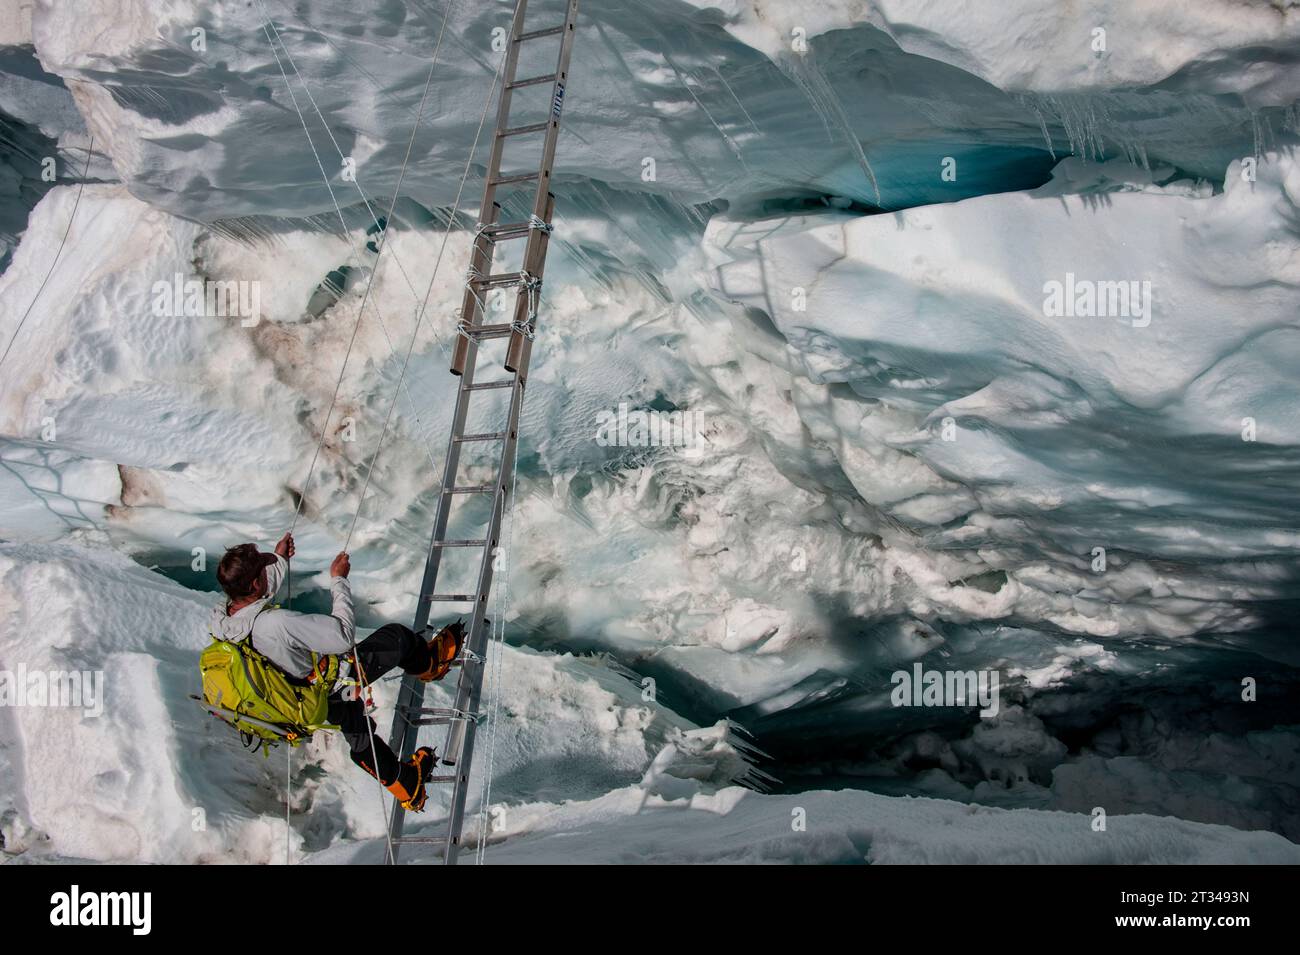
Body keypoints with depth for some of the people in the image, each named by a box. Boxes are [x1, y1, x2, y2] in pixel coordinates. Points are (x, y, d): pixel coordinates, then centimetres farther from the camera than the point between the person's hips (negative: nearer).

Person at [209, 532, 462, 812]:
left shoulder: (220, 618, -18)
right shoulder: (277, 623, -43)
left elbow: (261, 592, 8)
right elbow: (345, 636, -34)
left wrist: (280, 559, 15)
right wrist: (338, 580, -24)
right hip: (330, 689, -7)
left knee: (357, 734, 30)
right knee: (397, 635, 13)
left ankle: (405, 783, 49)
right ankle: (428, 662, 46)